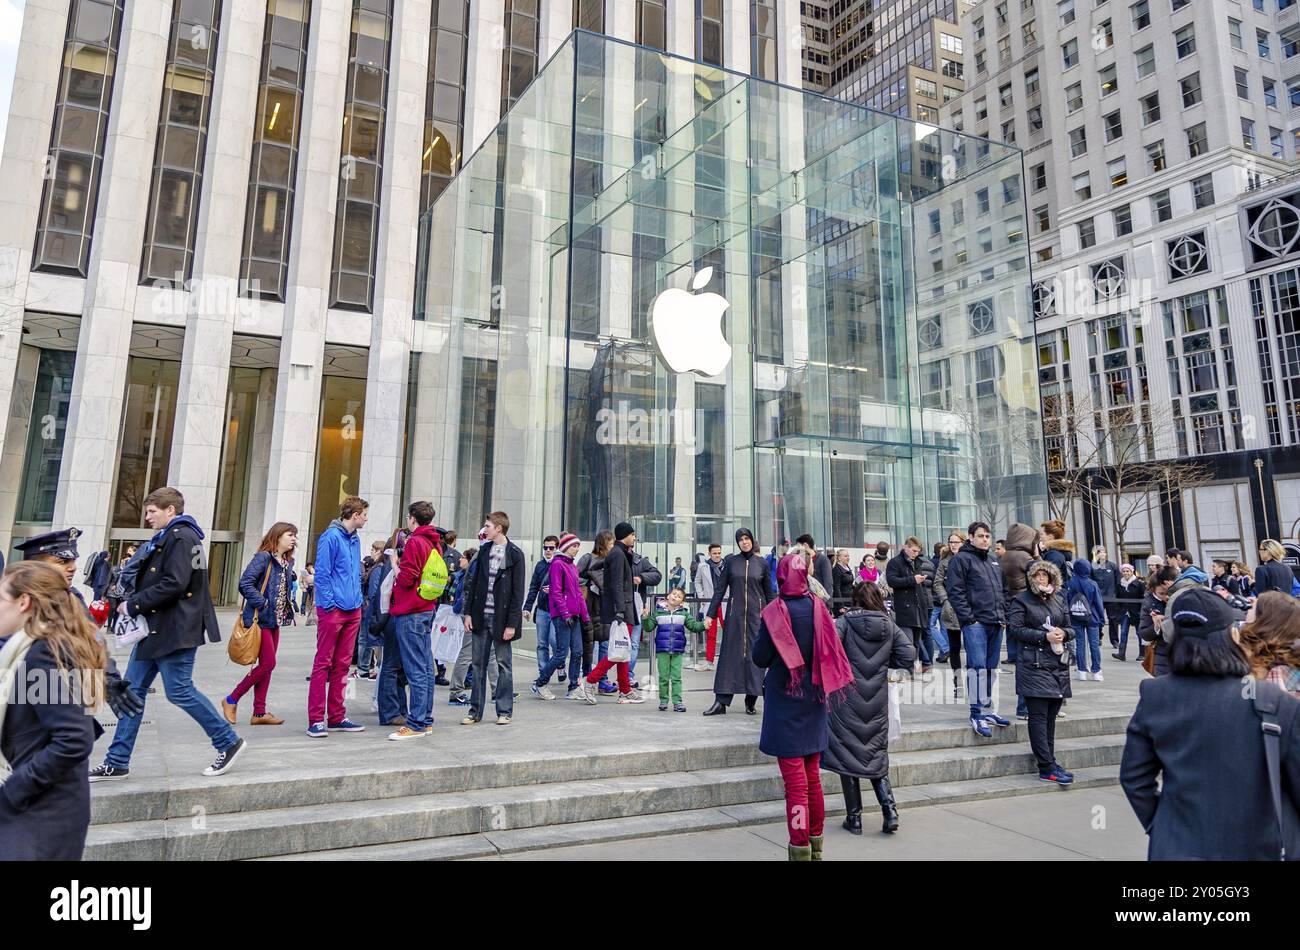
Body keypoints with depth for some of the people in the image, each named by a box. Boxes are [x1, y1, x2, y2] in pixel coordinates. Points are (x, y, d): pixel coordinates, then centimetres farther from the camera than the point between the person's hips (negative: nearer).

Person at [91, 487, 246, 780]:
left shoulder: (181, 537, -14)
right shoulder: (167, 538, 18)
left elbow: (174, 584, -23)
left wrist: (132, 605, -15)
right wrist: (132, 604, 6)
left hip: (175, 631, -10)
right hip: (155, 628, 10)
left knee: (180, 692, -5)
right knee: (133, 689, 10)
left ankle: (229, 742, 8)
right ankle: (117, 763, 18)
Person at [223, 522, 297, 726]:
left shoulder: (288, 562, 12)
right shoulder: (263, 557, -11)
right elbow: (245, 583, -18)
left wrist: (285, 610, 6)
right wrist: (262, 603, -18)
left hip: (275, 620, 8)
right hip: (260, 618, -8)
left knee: (267, 665, 9)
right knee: (268, 663, -9)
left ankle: (259, 713, 15)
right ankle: (231, 700, 8)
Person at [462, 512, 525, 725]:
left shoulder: (515, 554, -7)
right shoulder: (484, 549, 10)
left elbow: (518, 591, -9)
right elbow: (475, 582, 13)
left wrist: (512, 623, -13)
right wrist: (468, 612, 5)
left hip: (501, 618, -5)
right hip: (481, 616, 5)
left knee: (503, 665, 4)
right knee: (479, 665, 9)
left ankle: (504, 711, 14)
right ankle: (475, 711, 17)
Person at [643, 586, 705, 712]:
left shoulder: (683, 613, 6)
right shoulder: (658, 611, 3)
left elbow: (693, 625, 3)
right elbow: (649, 628, 3)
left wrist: (703, 625, -14)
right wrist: (646, 618, -14)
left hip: (677, 651, 1)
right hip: (662, 650, -1)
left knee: (676, 677, 1)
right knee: (663, 677, 5)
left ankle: (677, 702, 4)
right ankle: (663, 700, 16)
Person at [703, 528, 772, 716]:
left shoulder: (761, 563, 5)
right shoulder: (730, 561, 4)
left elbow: (769, 592, 9)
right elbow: (720, 589, 3)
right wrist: (710, 614, -2)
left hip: (756, 614, 1)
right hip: (735, 612, 0)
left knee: (755, 654, 1)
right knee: (730, 653, -2)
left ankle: (751, 700, 11)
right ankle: (721, 702, -2)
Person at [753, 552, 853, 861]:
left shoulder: (774, 611, -15)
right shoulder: (818, 607, -3)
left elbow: (760, 658, -10)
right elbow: (830, 653, 4)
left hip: (784, 704, -5)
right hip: (813, 702, 5)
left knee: (794, 779, -1)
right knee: (812, 775, 17)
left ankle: (801, 850, 3)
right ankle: (815, 847, 29)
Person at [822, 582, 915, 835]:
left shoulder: (845, 622, -6)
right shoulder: (889, 626, 4)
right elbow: (909, 655, -2)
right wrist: (884, 663, 12)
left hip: (848, 699, -3)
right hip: (878, 702, 3)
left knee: (848, 754, 7)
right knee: (876, 755, 16)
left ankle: (854, 818, 12)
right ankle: (889, 810, 2)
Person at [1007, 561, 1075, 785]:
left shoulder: (1058, 600, 18)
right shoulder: (1021, 600, -1)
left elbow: (1070, 626, 22)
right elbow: (1014, 628, -10)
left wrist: (1063, 633, -2)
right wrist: (1044, 636, -16)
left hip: (1058, 664, 6)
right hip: (1033, 665, -6)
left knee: (1051, 716, 10)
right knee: (1039, 716, -7)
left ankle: (1048, 761, 18)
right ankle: (1047, 768, -7)